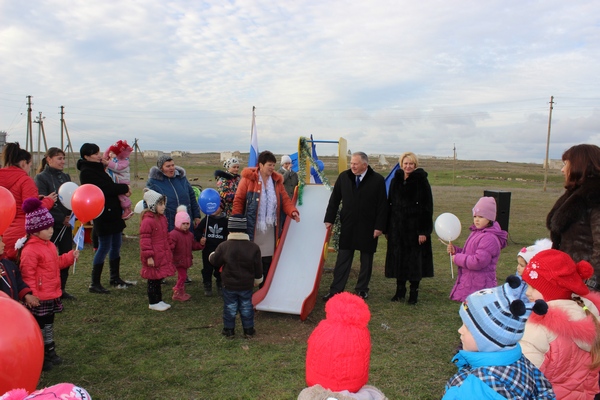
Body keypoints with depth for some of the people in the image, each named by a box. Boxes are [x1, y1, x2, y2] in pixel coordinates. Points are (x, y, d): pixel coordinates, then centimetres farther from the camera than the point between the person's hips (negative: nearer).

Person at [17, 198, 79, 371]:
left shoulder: (49, 245, 9)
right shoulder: (30, 250, -22)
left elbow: (57, 263, 21)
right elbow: (27, 275, -23)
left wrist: (71, 256, 10)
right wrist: (31, 295, -24)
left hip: (52, 295, 9)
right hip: (39, 298, -9)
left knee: (49, 325, 20)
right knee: (39, 328, 4)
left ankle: (49, 352, 33)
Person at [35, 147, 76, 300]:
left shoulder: (66, 177, 12)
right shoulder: (41, 178, -7)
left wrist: (70, 216, -6)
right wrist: (61, 219, -15)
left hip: (66, 224, 6)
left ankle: (61, 289, 21)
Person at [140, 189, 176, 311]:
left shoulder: (162, 218, 10)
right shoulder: (147, 221, -19)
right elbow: (145, 240, -20)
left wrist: (170, 249, 19)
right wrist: (148, 256, -20)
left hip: (163, 255, 9)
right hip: (153, 257, -9)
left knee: (159, 279, 17)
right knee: (153, 280, 3)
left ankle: (159, 300, 27)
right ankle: (153, 303, 15)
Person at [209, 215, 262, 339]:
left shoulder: (223, 246, -14)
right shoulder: (254, 247, -9)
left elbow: (214, 260, 0)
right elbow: (258, 267, -1)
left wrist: (211, 255, 24)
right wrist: (258, 279, 15)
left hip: (229, 285, -1)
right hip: (247, 285, 1)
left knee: (229, 308, 13)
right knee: (246, 308, 14)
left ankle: (229, 330, 22)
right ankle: (248, 330, 23)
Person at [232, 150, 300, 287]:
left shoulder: (277, 180, 8)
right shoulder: (248, 178, -6)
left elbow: (285, 200, 7)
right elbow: (238, 200, -5)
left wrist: (293, 212, -12)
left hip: (270, 228, 4)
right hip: (251, 228, -4)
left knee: (268, 260, 10)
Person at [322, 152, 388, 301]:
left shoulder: (378, 180, -8)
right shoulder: (344, 177, 0)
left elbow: (382, 205, -7)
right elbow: (334, 199, 5)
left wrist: (379, 227, -10)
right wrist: (329, 219, 1)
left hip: (368, 227, -1)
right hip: (347, 226, 2)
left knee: (366, 260, 11)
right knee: (342, 259, 3)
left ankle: (362, 289, 25)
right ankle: (335, 290, 8)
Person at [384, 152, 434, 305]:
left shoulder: (421, 181, -6)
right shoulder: (395, 180, 7)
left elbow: (427, 206, -9)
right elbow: (390, 204, 11)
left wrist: (423, 231, -14)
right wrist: (387, 228, 8)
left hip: (415, 227, -4)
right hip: (397, 227, 4)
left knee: (415, 259, 3)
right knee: (398, 258, 9)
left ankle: (414, 292, 16)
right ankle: (400, 290, 22)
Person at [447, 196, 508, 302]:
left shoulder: (490, 238, -20)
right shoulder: (476, 232, 12)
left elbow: (478, 261, -26)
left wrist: (457, 258, -15)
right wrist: (455, 250, 3)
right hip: (469, 282, 10)